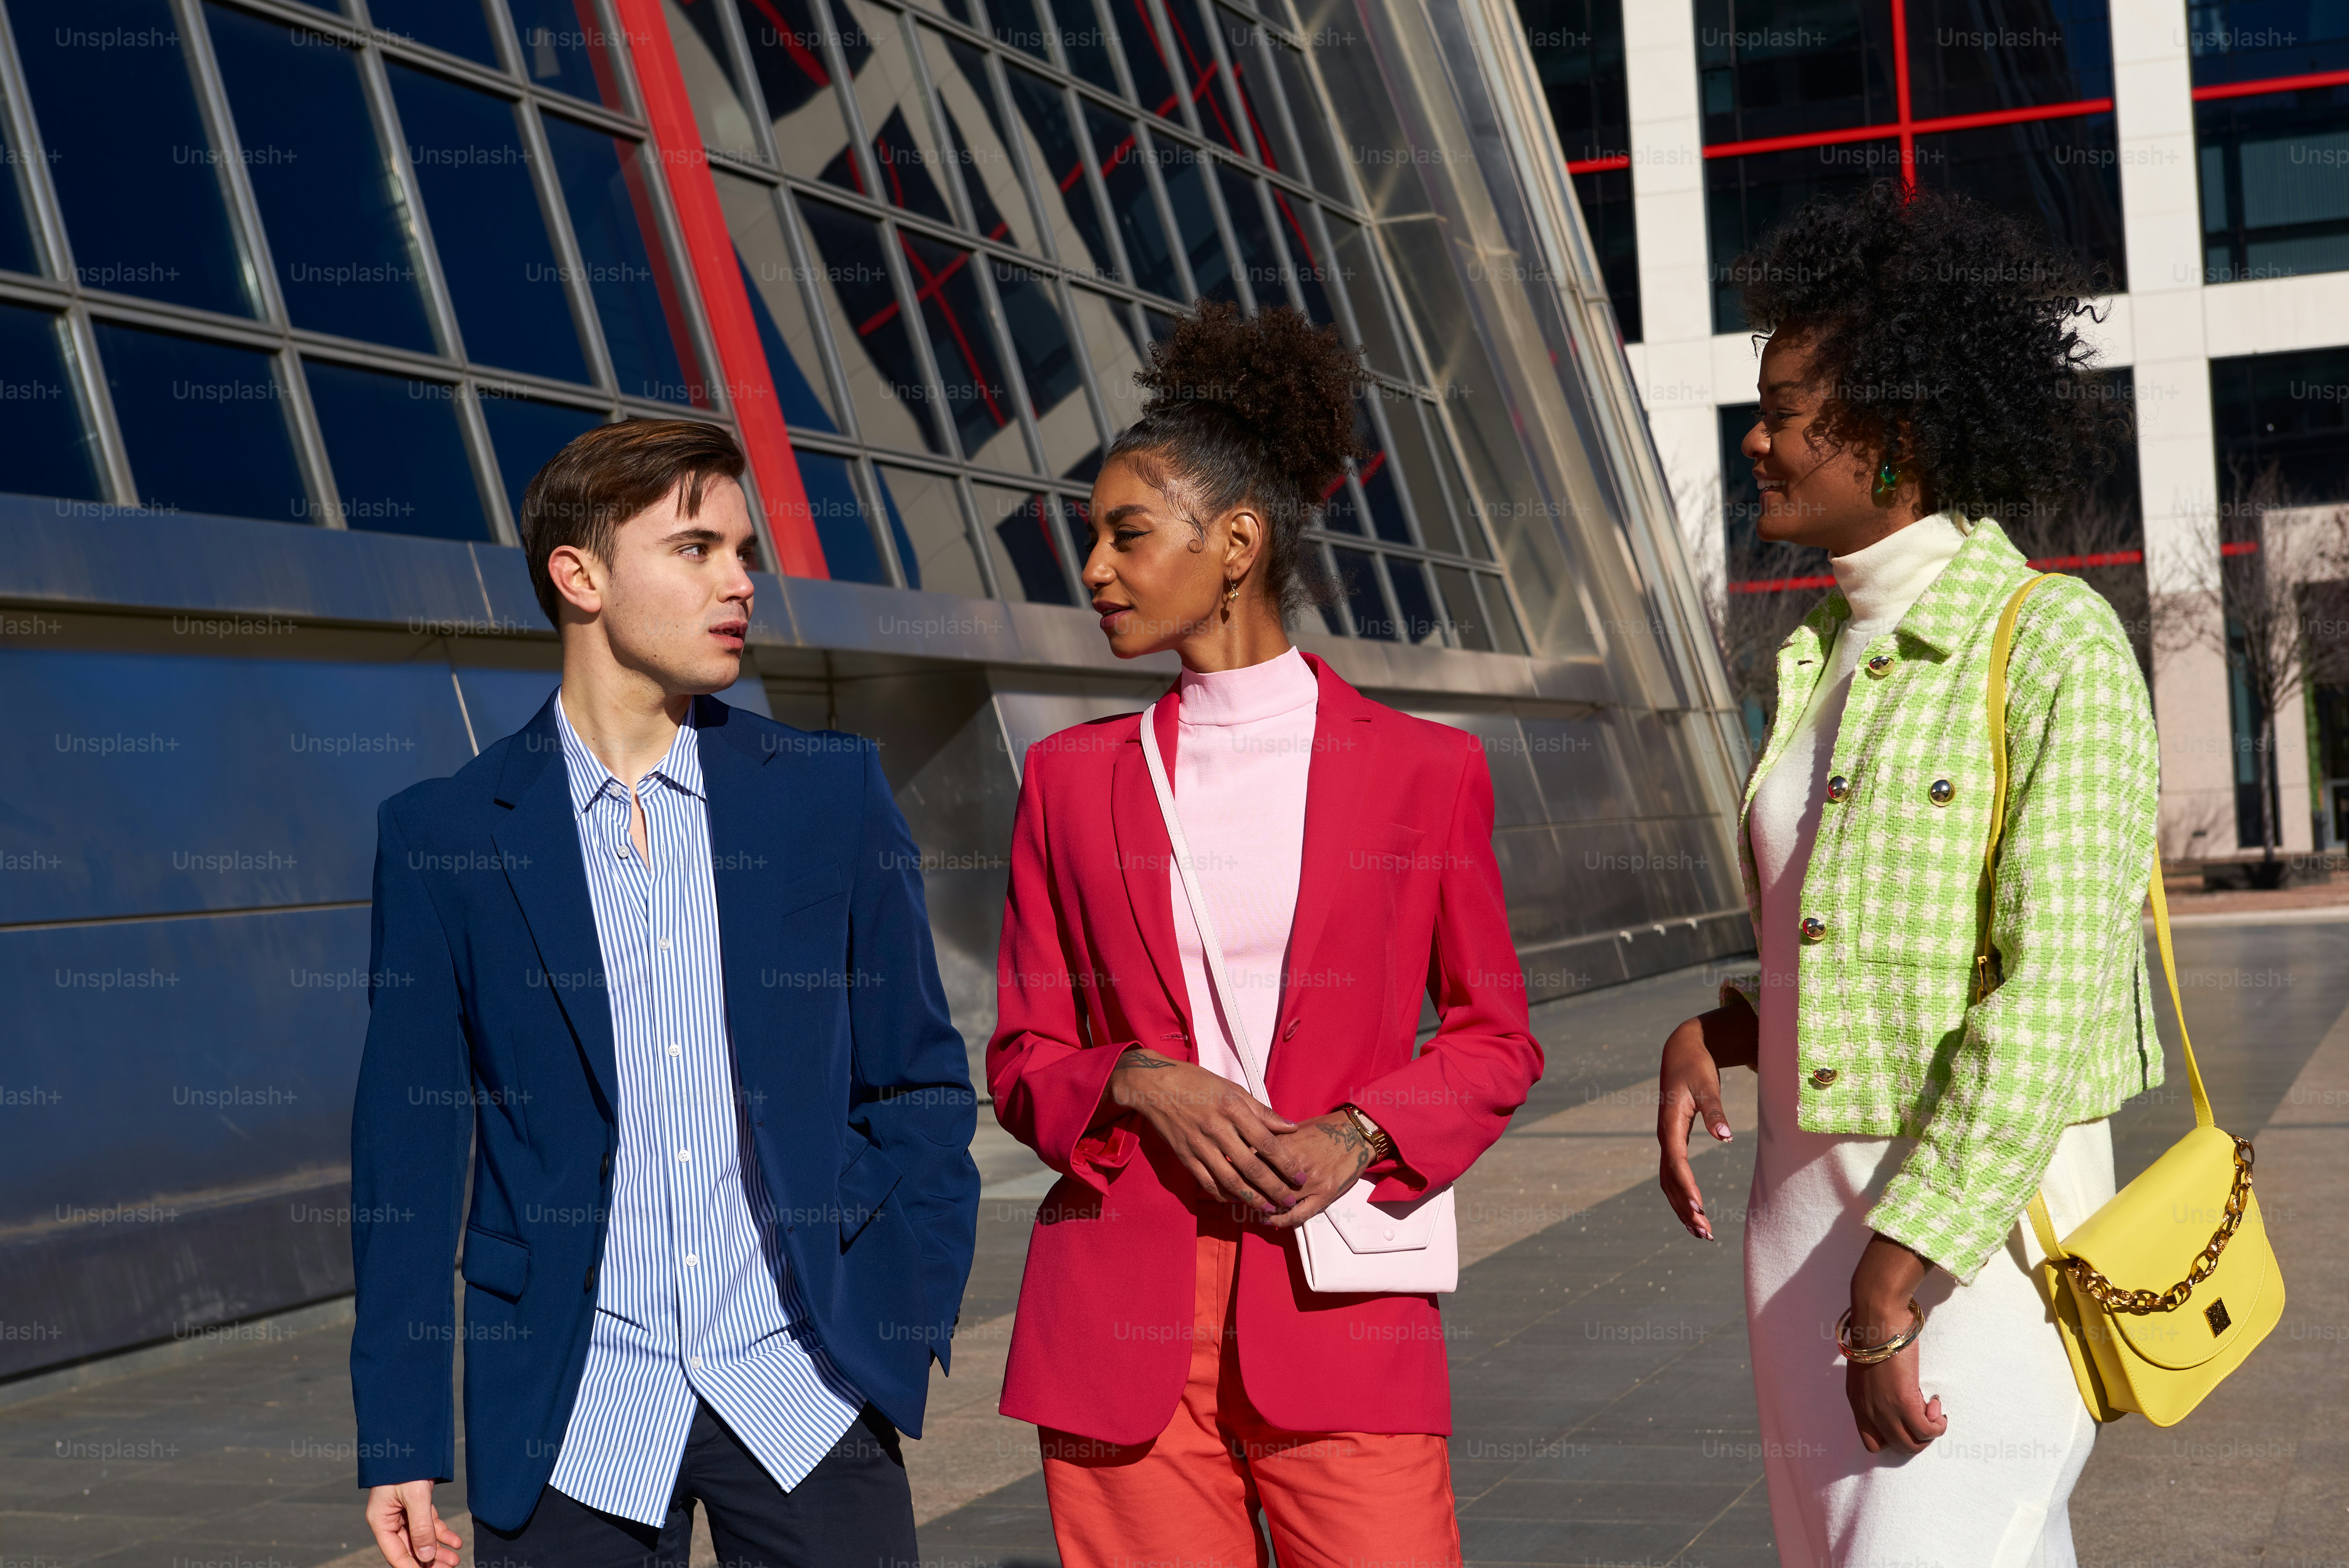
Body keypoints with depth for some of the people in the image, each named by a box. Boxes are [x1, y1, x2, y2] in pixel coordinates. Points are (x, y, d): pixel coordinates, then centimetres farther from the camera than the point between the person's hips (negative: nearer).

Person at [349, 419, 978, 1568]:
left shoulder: (831, 796, 3)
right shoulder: (444, 836, -1)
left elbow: (918, 1082, 8)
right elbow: (410, 1151, 1)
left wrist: (905, 1324, 0)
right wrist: (400, 1439, 0)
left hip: (806, 1390, 1)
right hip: (571, 1416, -1)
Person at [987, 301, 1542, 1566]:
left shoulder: (1424, 771, 3)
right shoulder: (1073, 778, 8)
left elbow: (1496, 1040, 9)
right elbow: (1022, 1063, 11)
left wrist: (1359, 1134, -9)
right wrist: (1142, 1084, -10)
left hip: (1338, 1306, -1)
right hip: (1125, 1313, 2)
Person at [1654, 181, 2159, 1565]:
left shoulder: (2056, 650, -11)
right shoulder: (1827, 665, 12)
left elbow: (2055, 999, -18)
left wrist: (1896, 1280, -20)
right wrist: (1711, 1032, 1)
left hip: (1979, 1236, -7)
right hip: (1813, 1230, 7)